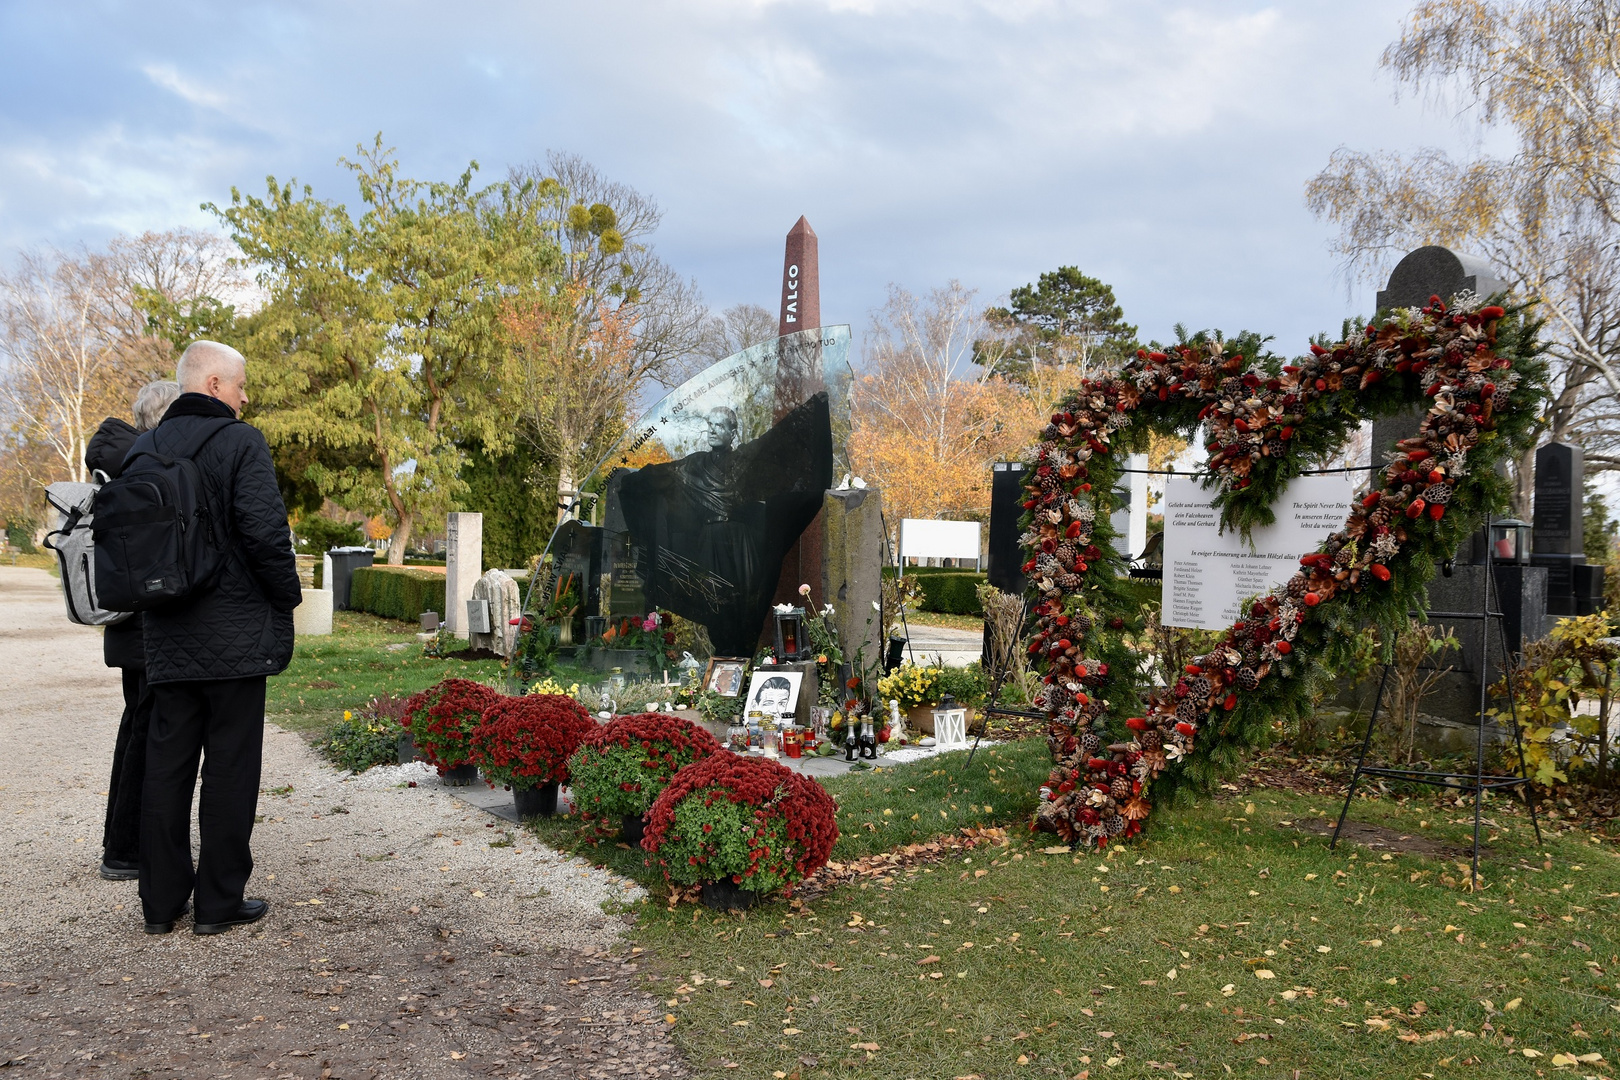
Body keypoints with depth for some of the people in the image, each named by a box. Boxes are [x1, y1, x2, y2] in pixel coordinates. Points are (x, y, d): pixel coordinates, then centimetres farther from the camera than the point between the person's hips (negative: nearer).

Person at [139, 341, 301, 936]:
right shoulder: (240, 442, -11)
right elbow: (266, 532, -18)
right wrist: (286, 597, -4)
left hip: (166, 639, 6)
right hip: (236, 635, -6)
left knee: (166, 764, 13)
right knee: (230, 765, 3)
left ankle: (161, 901, 21)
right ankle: (219, 901, 10)